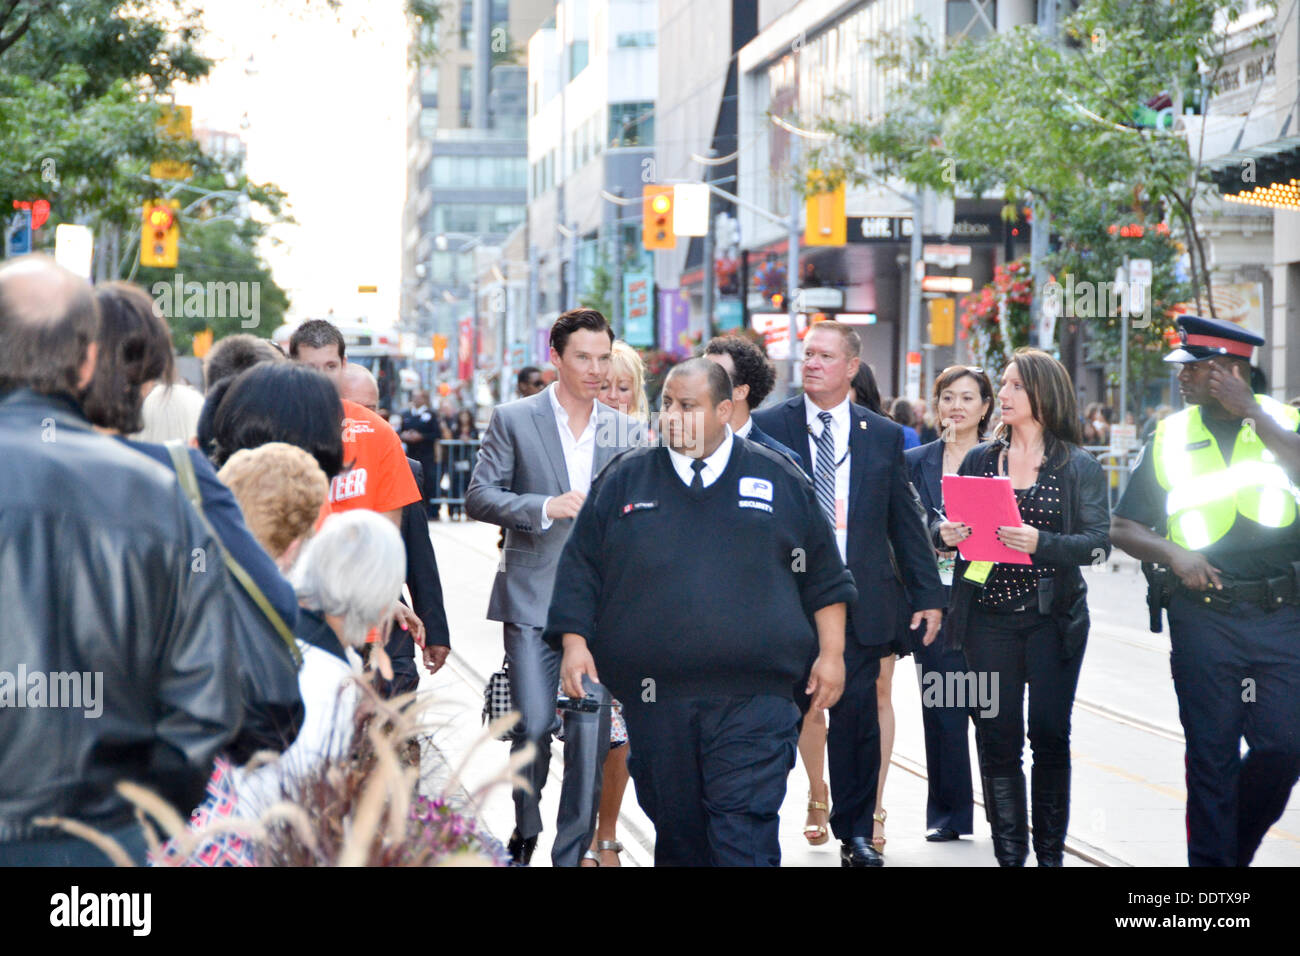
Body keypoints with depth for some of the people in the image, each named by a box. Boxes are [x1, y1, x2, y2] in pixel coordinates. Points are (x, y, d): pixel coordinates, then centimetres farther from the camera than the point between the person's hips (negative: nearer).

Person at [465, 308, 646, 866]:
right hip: (532, 600, -3)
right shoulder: (513, 420, 2)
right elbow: (479, 497, -3)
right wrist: (545, 507, -16)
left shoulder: (626, 432, 11)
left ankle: (573, 851, 12)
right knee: (535, 725, -7)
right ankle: (525, 832, 16)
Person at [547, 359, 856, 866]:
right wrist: (575, 644, 0)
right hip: (655, 701, 2)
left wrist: (831, 654, 7)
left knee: (744, 834, -10)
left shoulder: (780, 480, 8)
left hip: (752, 700, -2)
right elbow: (580, 571, 10)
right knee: (676, 828, 8)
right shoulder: (625, 480, 10)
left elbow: (824, 577, 12)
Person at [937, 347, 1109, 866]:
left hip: (1054, 620, -2)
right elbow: (945, 523, 13)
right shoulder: (979, 460, 10)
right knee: (997, 736, 0)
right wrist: (945, 532, -10)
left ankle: (1050, 851, 12)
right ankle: (1009, 853, 6)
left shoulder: (1079, 467, 2)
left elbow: (1098, 542, -6)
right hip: (990, 618, 2)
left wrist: (1042, 543, -21)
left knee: (1050, 735, 1)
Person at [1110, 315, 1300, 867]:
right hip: (1203, 615, 1)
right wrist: (1173, 553, -8)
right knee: (1211, 755, 2)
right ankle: (1212, 858, 13)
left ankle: (1239, 846, 20)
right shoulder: (1171, 437, 8)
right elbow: (1122, 528, 10)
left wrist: (1250, 412, -15)